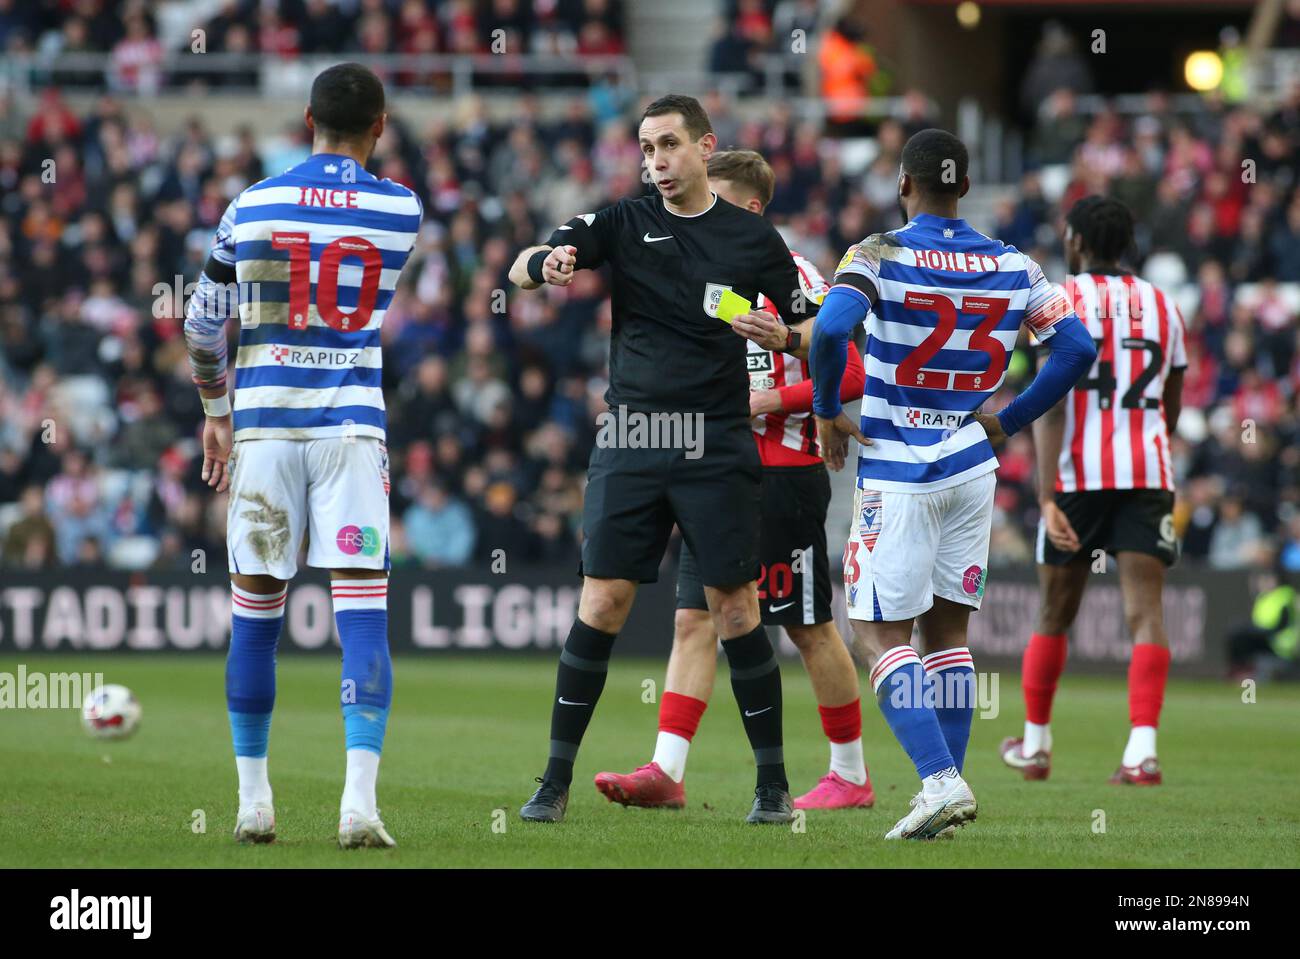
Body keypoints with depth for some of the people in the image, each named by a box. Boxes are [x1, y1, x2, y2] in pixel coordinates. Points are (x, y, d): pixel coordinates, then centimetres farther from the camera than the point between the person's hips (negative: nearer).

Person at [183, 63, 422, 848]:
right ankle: (360, 801, -15)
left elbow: (203, 325, 10)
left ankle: (254, 800, 14)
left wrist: (217, 412, 24)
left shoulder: (250, 208, 2)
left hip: (265, 424, 1)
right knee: (364, 613, -5)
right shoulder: (401, 211, 0)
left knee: (256, 614, 9)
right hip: (353, 427, -1)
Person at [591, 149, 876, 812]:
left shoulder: (792, 278, -11)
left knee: (809, 628, 1)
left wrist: (767, 402, -18)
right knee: (694, 620, -2)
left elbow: (849, 376, -13)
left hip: (786, 476, -7)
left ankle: (851, 775, 14)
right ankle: (666, 771, -7)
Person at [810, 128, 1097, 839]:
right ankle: (946, 795, 12)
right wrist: (1008, 422, 10)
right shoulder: (1011, 267, 3)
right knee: (947, 631, 14)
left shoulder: (880, 256, -11)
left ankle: (939, 780, -16)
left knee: (879, 637, 0)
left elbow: (831, 329, -27)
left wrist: (826, 411, -10)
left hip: (897, 474, -5)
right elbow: (1076, 348, 0)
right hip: (970, 469, 5)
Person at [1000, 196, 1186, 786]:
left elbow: (1051, 404, -12)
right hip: (1148, 474, 2)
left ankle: (1035, 743, 26)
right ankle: (1142, 749, -22)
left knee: (1054, 617, 12)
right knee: (1145, 613, -6)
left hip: (1079, 473, -2)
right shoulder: (1161, 305, 13)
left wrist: (1047, 495, -17)